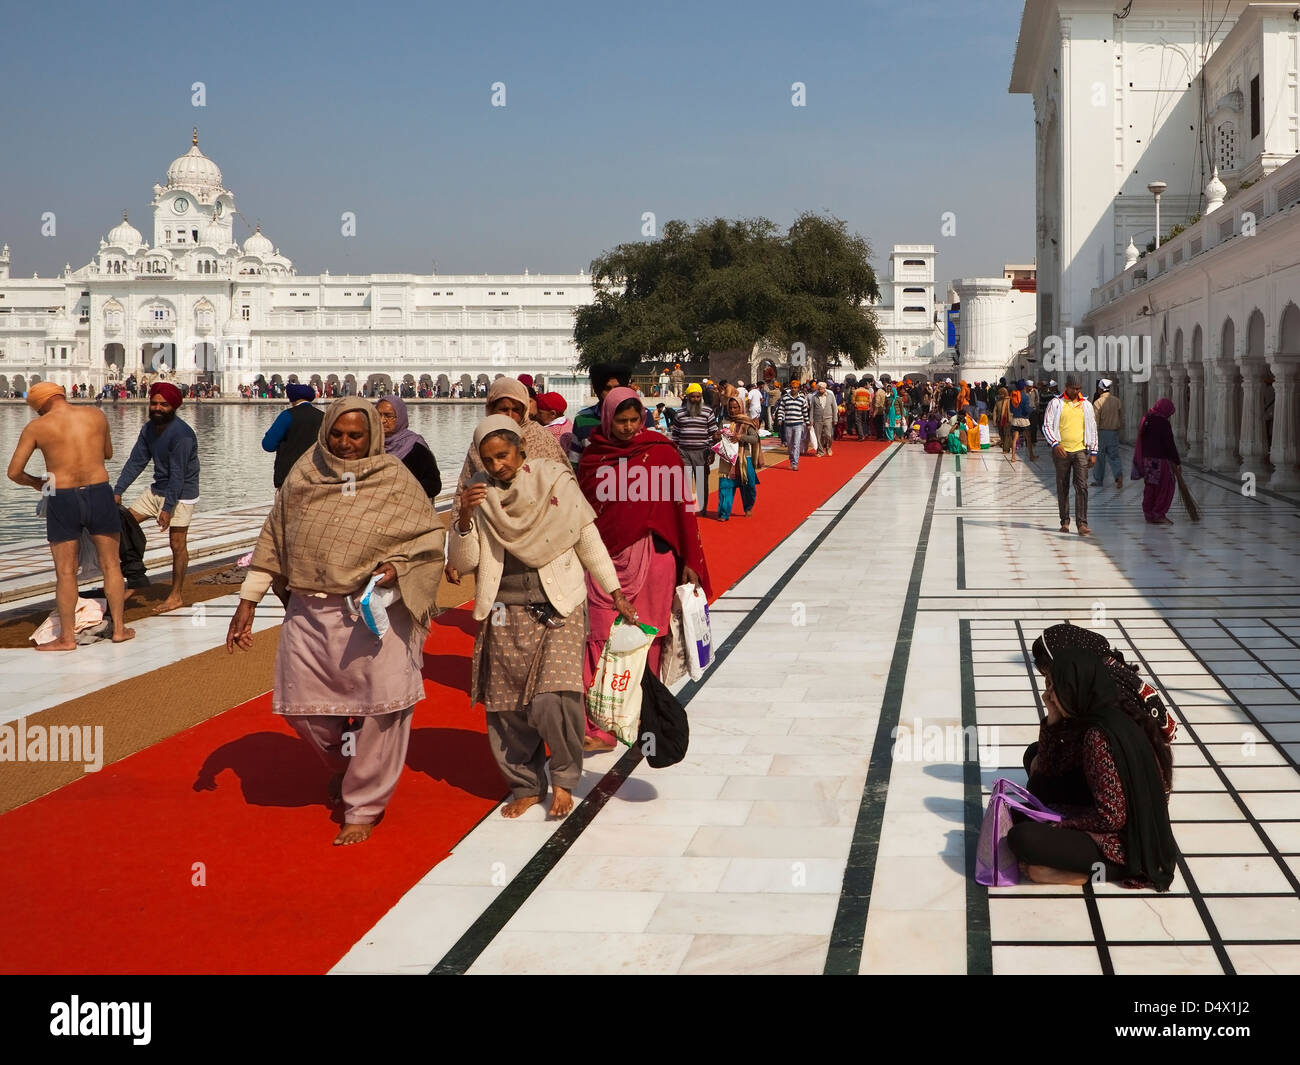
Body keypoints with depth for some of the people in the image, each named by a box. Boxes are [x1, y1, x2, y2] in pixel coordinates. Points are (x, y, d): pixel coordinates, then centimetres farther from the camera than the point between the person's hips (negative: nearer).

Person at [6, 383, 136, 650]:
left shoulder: (36, 428, -2)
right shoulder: (96, 415, 4)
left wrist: (37, 483, 18)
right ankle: (119, 628, 16)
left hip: (62, 499, -2)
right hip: (99, 494, 2)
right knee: (110, 564, 13)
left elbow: (14, 472, 0)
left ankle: (67, 637, 12)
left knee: (65, 572, 7)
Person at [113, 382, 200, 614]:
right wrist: (118, 491, -4)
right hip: (157, 489, 9)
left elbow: (178, 474, -24)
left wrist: (167, 508, -25)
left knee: (177, 545, -4)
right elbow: (136, 462, 5)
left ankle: (177, 596, 7)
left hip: (181, 493, -9)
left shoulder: (181, 434, -22)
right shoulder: (148, 429, 4)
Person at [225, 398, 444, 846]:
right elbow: (273, 540, 11)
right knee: (303, 707, 9)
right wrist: (248, 601, 10)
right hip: (309, 612, 3)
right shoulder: (303, 476, 5)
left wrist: (396, 566, -19)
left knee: (382, 710, -8)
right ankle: (342, 762, 41)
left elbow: (429, 537, -1)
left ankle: (364, 806, 11)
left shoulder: (395, 480, -2)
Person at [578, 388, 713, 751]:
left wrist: (690, 562, -2)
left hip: (651, 561, -1)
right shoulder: (593, 457, 4)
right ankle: (601, 727, -5)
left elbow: (682, 508, 0)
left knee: (647, 639, 6)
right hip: (604, 563, 1)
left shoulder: (662, 453, -1)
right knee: (602, 640, -5)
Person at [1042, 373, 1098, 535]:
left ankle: (1082, 523, -13)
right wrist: (1055, 443, -15)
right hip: (1062, 451, -1)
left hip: (1081, 451, 1)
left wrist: (1093, 452, 9)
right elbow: (1046, 426, 0)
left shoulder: (1086, 405, 11)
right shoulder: (1056, 404, 3)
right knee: (1062, 488, 5)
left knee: (1082, 486, -10)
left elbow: (1092, 429, 15)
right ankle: (1065, 522, 15)